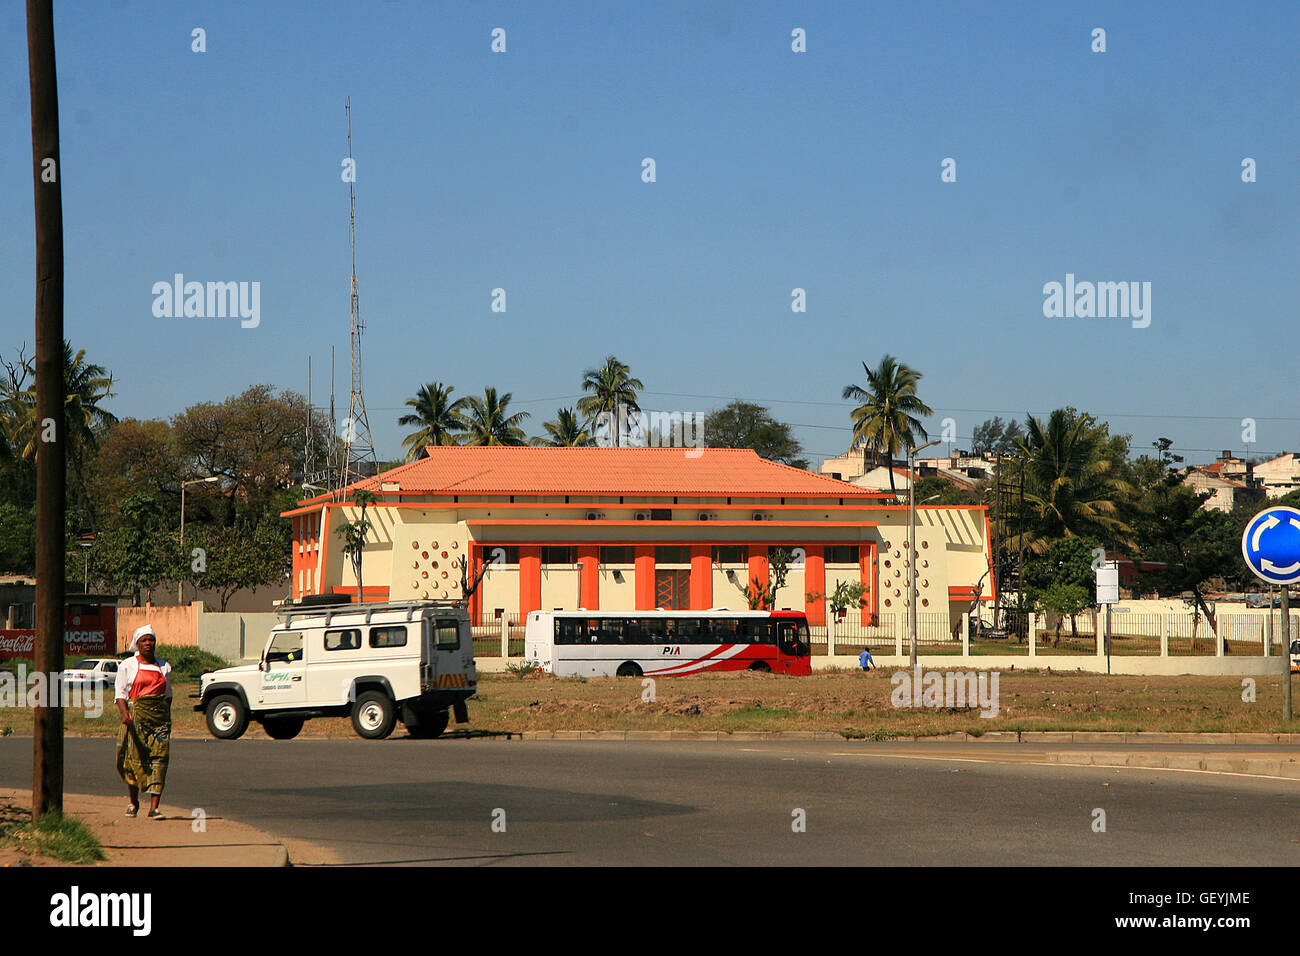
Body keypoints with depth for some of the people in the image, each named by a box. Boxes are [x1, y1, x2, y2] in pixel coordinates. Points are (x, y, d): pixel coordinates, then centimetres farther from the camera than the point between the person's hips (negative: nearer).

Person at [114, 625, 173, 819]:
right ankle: (133, 802, 21)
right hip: (136, 715, -2)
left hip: (159, 716, 2)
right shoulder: (127, 666, 6)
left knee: (159, 758, -9)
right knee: (135, 758, -3)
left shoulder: (164, 666, 15)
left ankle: (154, 807, -13)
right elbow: (120, 694, 0)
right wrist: (124, 713, -17)